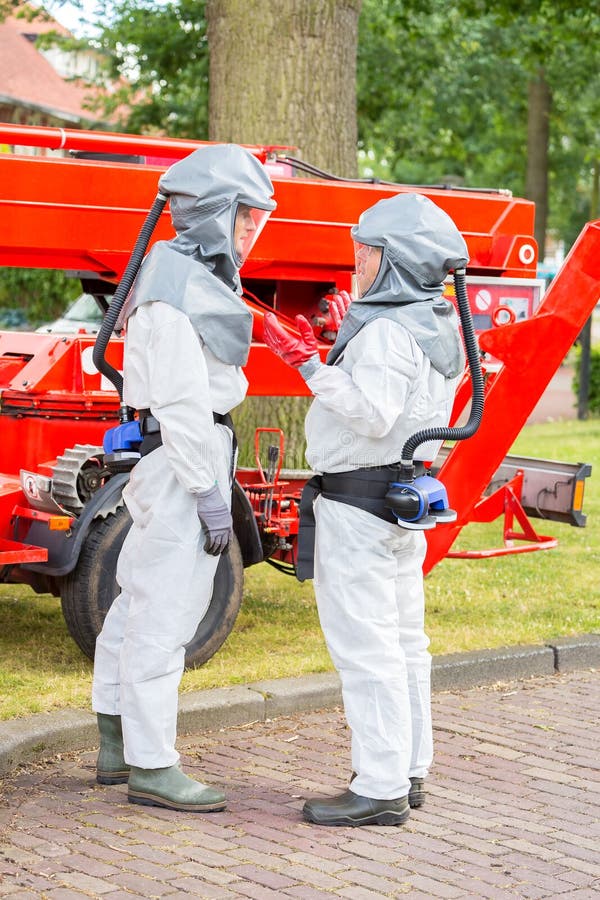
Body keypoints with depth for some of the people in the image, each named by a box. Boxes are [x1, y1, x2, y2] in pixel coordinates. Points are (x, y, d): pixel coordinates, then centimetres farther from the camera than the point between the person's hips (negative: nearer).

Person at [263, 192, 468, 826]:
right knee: (402, 642, 16)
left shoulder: (389, 330, -20)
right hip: (404, 497, 11)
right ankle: (409, 773, 25)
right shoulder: (436, 326, 12)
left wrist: (310, 364, -26)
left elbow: (373, 416, -28)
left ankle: (380, 790, -3)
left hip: (357, 501, -11)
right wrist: (348, 347, 20)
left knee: (364, 647, -7)